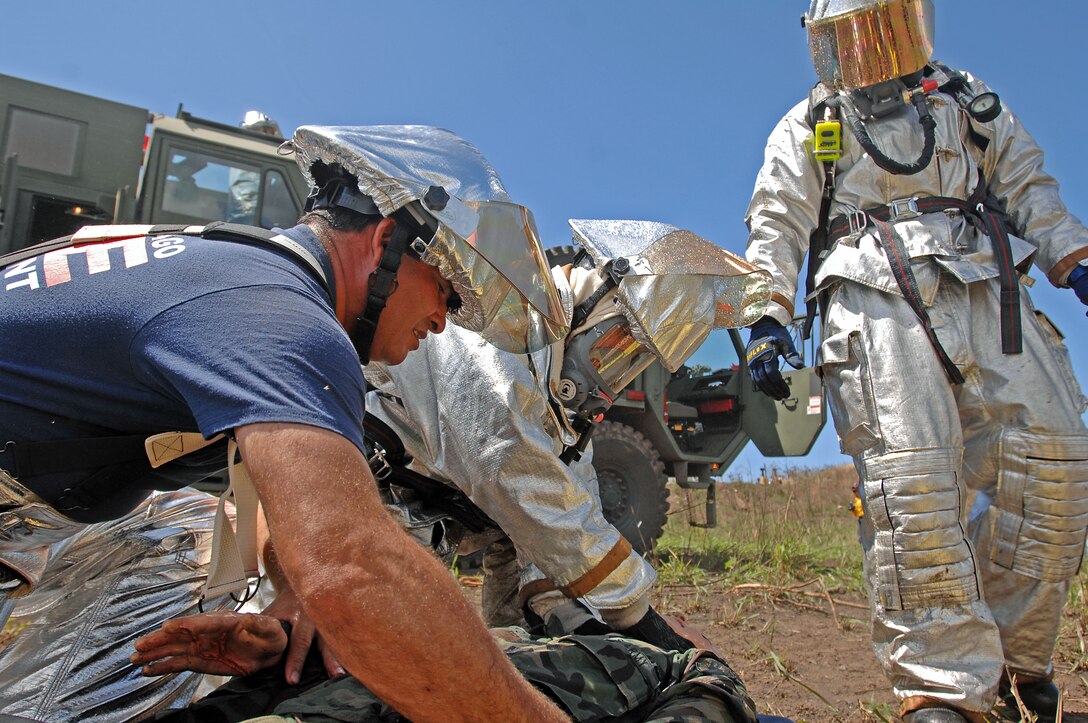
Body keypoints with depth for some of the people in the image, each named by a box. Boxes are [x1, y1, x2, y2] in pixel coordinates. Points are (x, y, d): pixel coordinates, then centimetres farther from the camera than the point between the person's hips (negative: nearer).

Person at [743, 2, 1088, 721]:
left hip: (989, 289, 4)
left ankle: (1014, 655, 8)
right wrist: (767, 319, -6)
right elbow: (777, 228, 9)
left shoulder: (970, 100, 29)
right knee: (913, 482, -18)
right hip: (876, 302, -3)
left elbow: (1027, 185, 26)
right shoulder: (806, 129, 20)